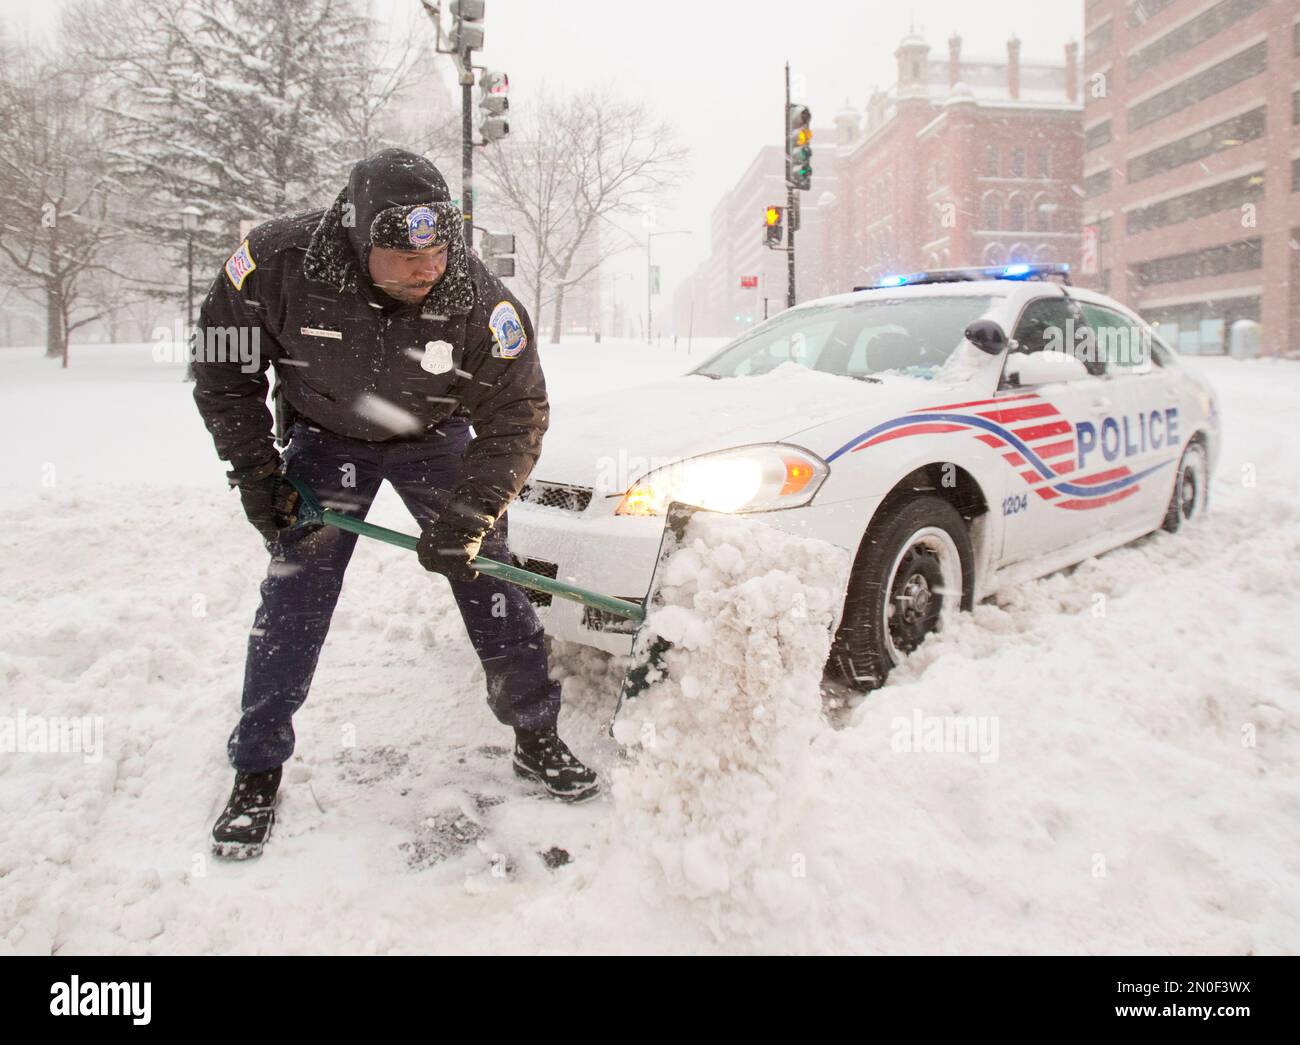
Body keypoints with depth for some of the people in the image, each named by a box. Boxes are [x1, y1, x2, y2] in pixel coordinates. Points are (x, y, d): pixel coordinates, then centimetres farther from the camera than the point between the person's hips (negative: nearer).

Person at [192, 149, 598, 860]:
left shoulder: (478, 300, -29)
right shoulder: (277, 262, -28)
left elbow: (517, 417, -20)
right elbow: (224, 370, -10)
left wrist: (468, 515, -29)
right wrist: (254, 469, -13)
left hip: (436, 441, 0)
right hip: (325, 440, 0)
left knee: (490, 581, -3)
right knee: (293, 598, -6)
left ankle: (537, 739, 15)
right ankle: (257, 773, 11)